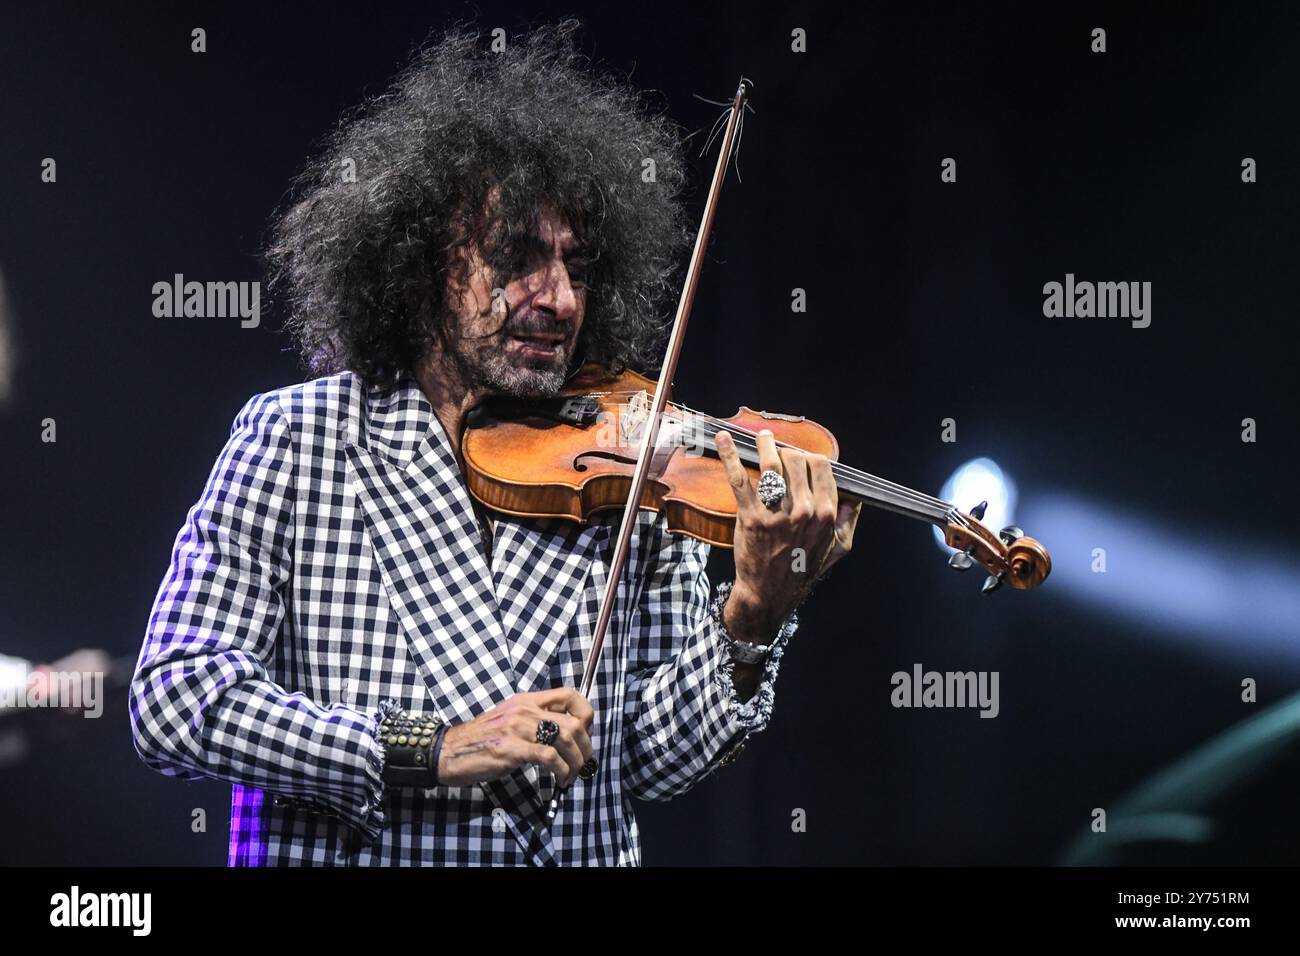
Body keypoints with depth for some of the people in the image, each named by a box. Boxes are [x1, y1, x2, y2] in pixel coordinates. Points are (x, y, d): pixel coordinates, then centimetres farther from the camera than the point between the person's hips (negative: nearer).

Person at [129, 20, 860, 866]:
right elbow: (174, 700, -4)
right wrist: (429, 750, -13)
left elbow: (653, 761, 6)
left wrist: (753, 615, -11)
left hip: (582, 855, 1)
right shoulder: (293, 440, 4)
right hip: (338, 855, -1)